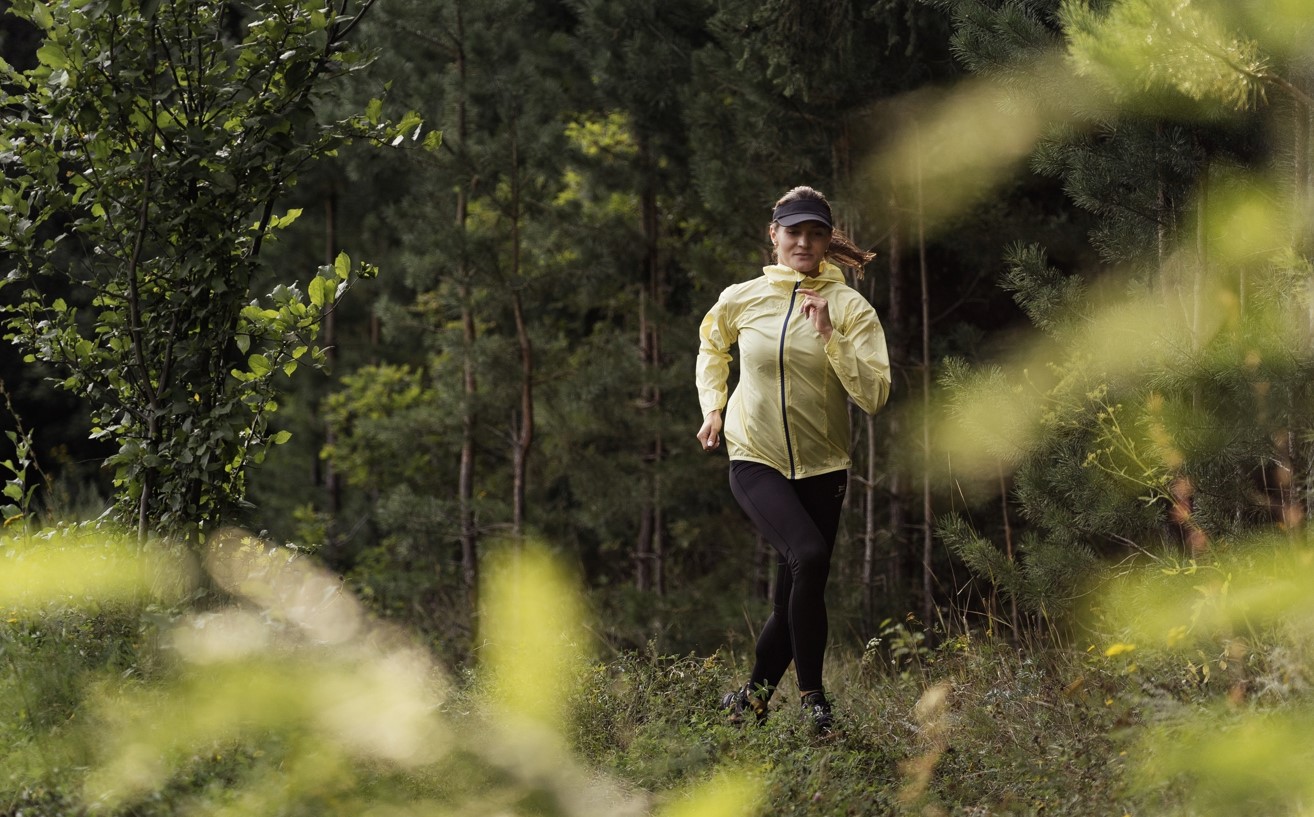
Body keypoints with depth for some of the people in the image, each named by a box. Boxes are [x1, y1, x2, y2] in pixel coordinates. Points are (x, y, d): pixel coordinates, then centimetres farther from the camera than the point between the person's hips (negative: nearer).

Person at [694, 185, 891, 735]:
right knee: (809, 556, -26)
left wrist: (830, 335, -21)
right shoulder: (740, 300, 0)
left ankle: (754, 695, 28)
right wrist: (712, 407, 10)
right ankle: (812, 694, -16)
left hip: (821, 468, 1)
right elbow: (711, 347, 23)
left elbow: (873, 396, -15)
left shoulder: (850, 308, -5)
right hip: (756, 462, -1)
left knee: (793, 598, 5)